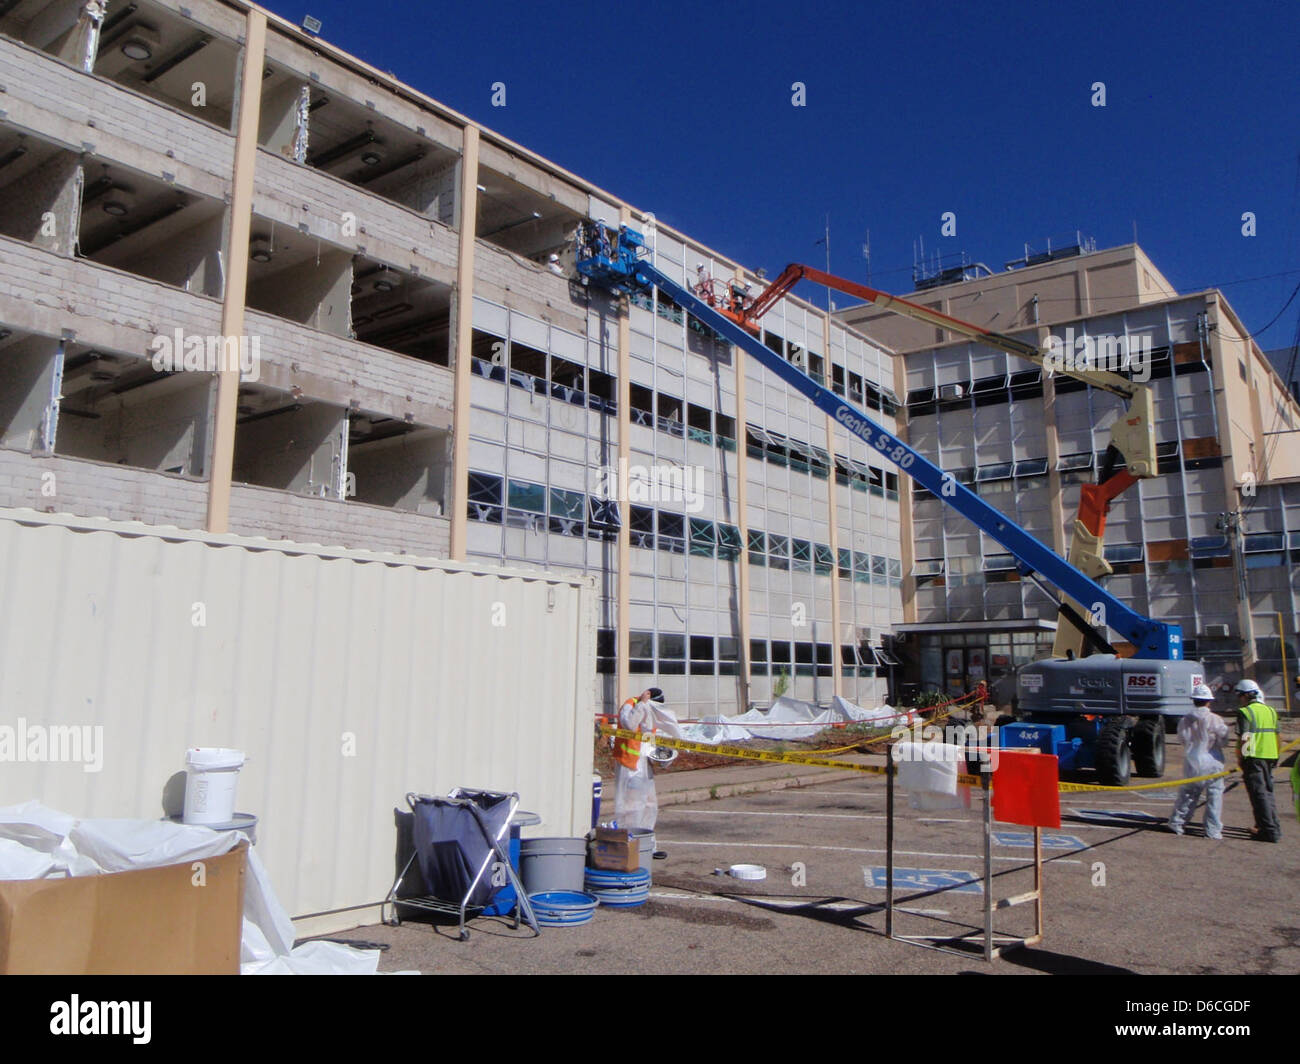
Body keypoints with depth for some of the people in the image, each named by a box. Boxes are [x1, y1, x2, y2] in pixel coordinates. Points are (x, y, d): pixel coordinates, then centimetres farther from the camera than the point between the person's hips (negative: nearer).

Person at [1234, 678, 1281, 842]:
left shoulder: (1245, 712, -10)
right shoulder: (1271, 711, 12)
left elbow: (1243, 738, -16)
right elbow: (1276, 736, 14)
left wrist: (1239, 758, -8)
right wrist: (1276, 758, 21)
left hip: (1254, 757, -7)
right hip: (1270, 756, 7)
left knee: (1259, 794, -3)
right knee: (1267, 792, 18)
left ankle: (1270, 831, -4)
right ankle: (1273, 827, 24)